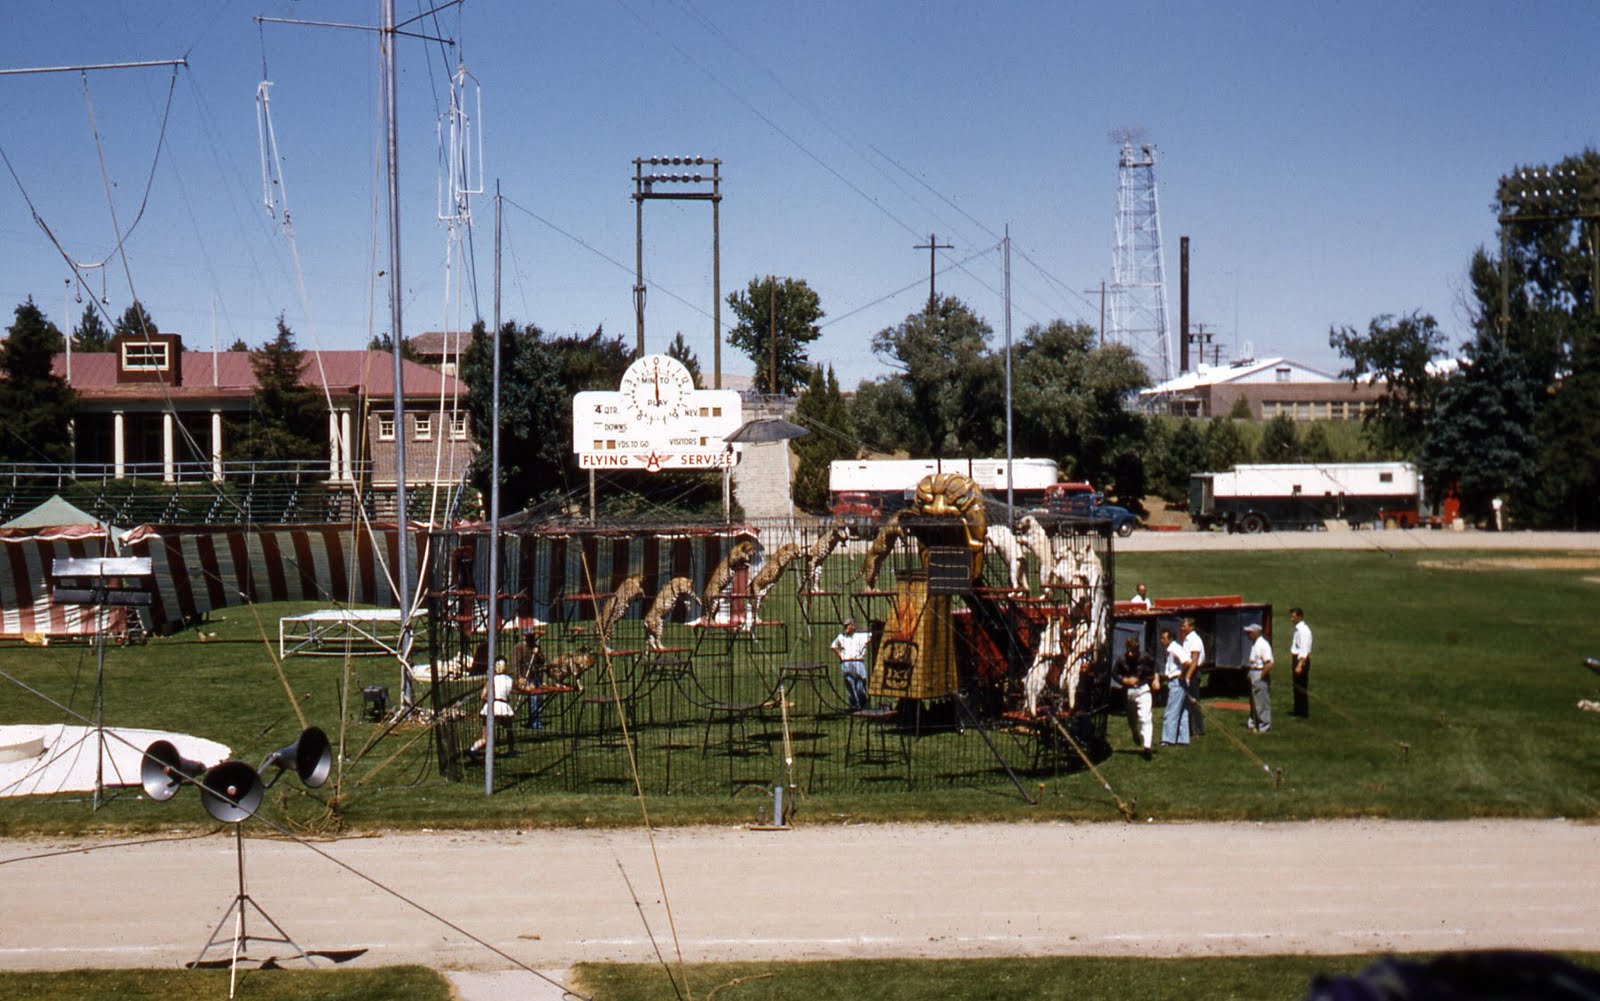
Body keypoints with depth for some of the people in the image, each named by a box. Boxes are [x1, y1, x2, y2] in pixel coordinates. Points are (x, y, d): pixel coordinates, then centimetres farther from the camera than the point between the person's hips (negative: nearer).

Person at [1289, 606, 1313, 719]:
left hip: (1302, 660, -10)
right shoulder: (1297, 629, 13)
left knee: (1302, 687, -4)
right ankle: (1298, 710, 24)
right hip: (1296, 658, 10)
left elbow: (1304, 649, -23)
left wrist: (1300, 665, -27)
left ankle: (1304, 713, 3)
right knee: (1296, 685, 15)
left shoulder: (1303, 630, -18)